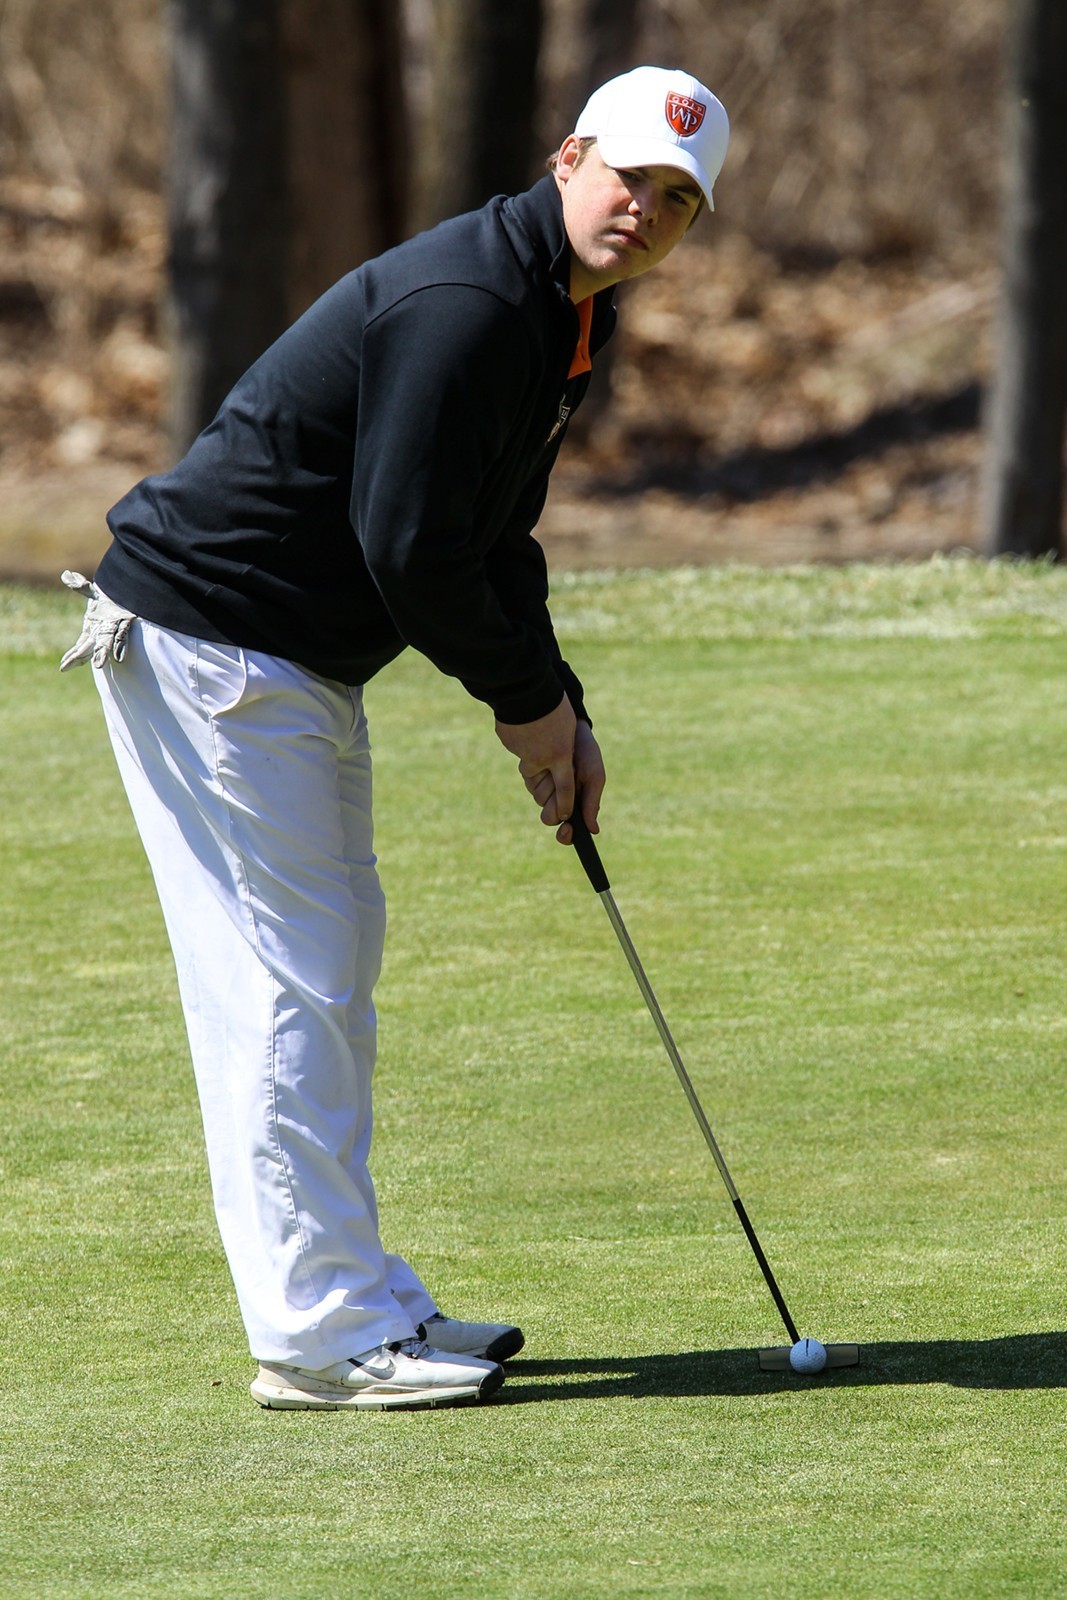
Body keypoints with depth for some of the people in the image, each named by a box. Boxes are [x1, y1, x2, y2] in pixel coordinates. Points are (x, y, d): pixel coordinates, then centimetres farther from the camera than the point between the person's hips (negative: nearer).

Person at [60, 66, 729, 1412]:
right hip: (206, 639, -11)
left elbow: (490, 542, 19)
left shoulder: (563, 320, 11)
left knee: (334, 966, 14)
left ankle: (357, 1308, 21)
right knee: (285, 983, -9)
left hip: (296, 661, 11)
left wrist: (559, 715, 9)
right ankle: (323, 1334, -7)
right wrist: (525, 700, -10)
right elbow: (410, 547, -24)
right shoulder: (464, 303, -22)